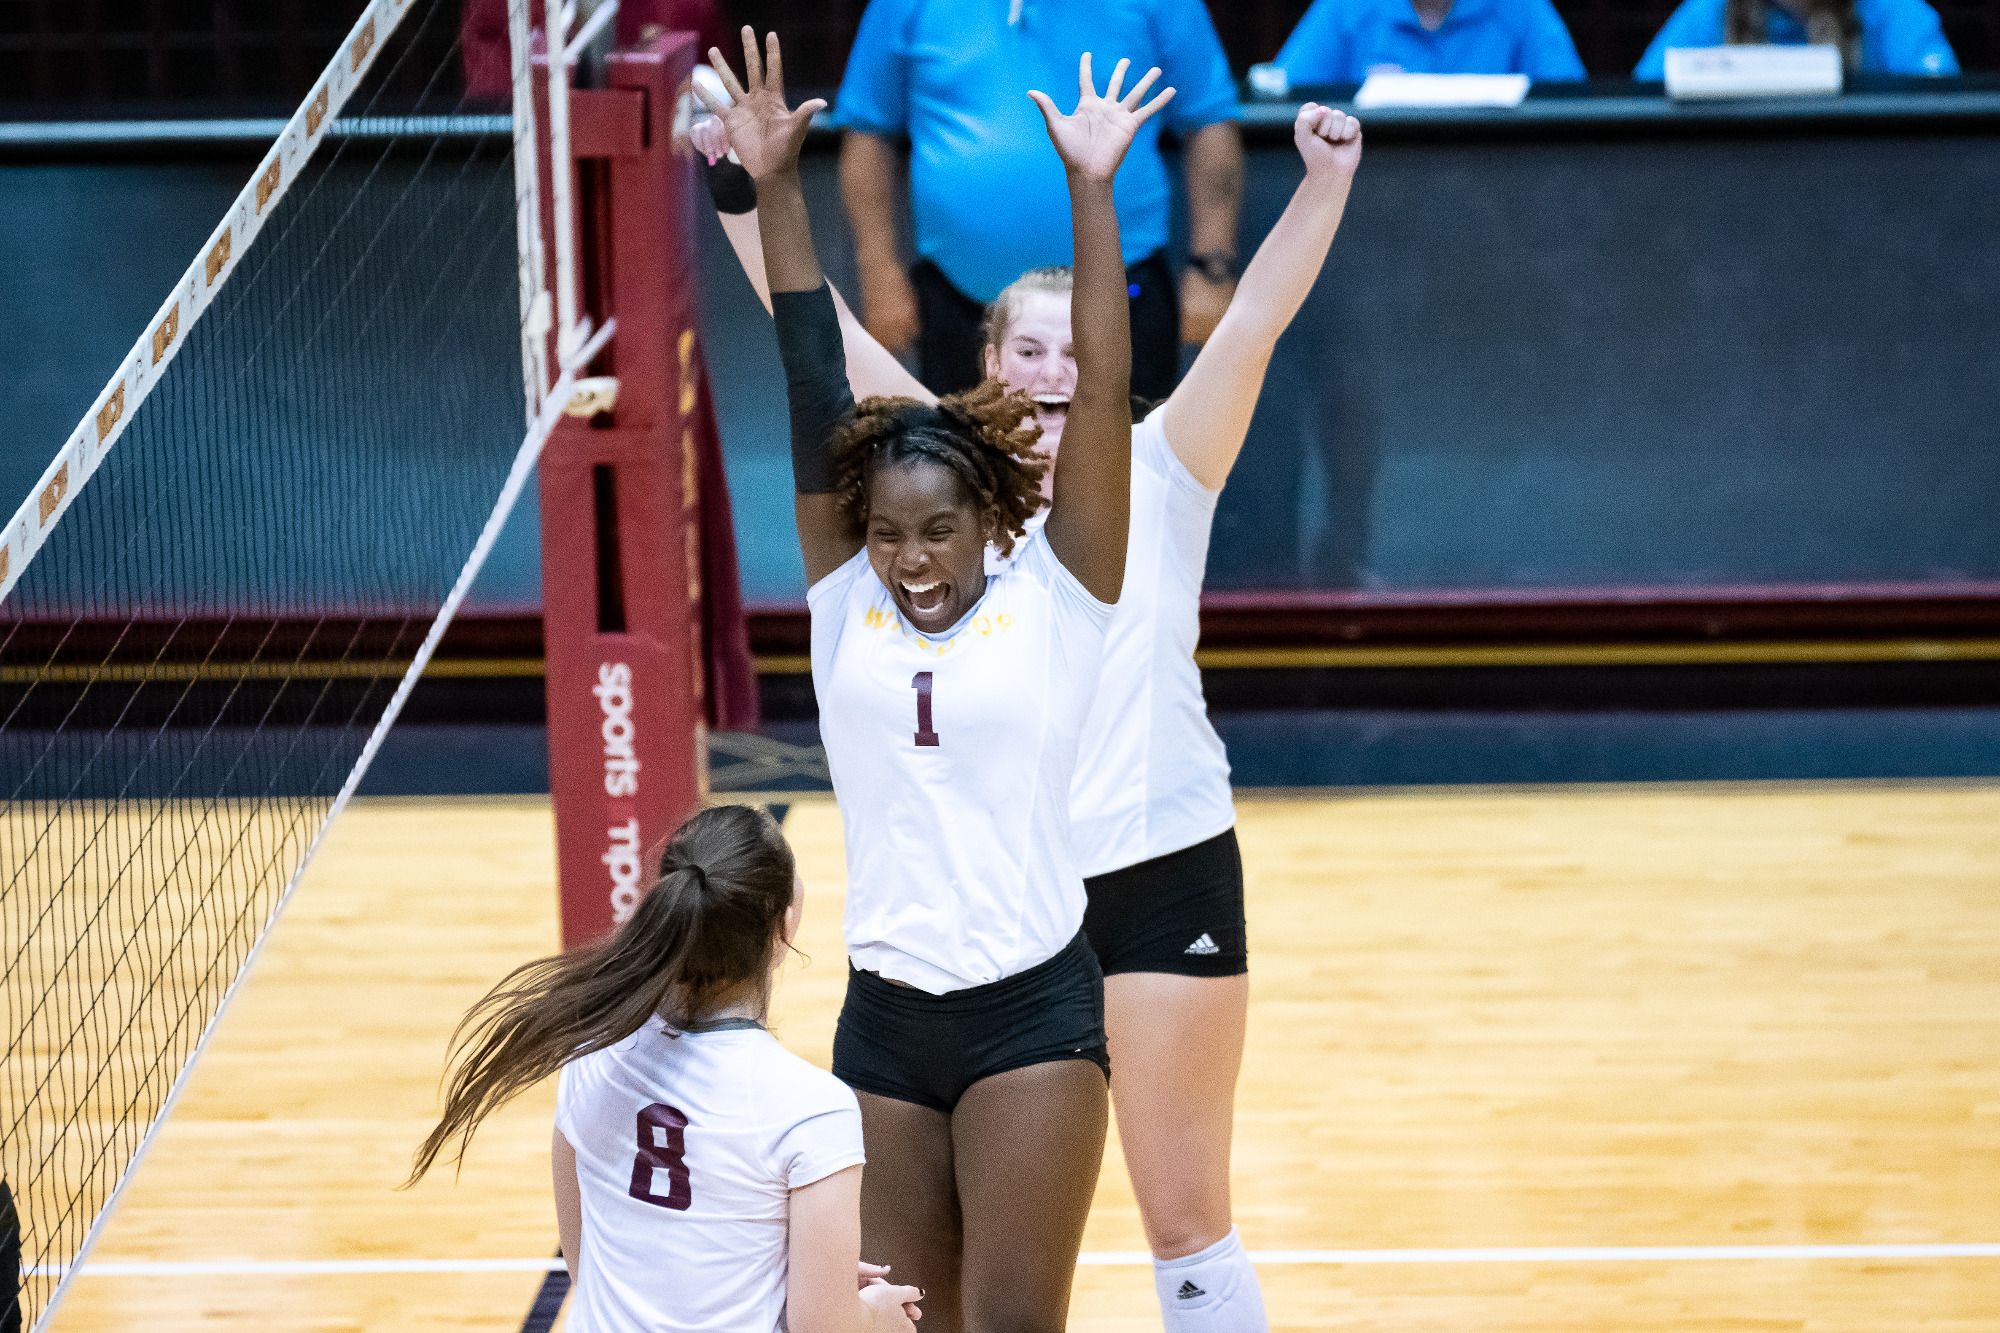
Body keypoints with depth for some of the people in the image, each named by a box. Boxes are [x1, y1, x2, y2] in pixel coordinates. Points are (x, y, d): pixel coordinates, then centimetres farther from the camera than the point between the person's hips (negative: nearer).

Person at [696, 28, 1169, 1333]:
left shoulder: (1051, 603, -2)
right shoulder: (844, 606, 5)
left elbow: (1103, 391, -8)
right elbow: (816, 393, 1)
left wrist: (1092, 191, -12)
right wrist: (776, 187, -1)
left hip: (1032, 1012, -3)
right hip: (885, 1015, 3)